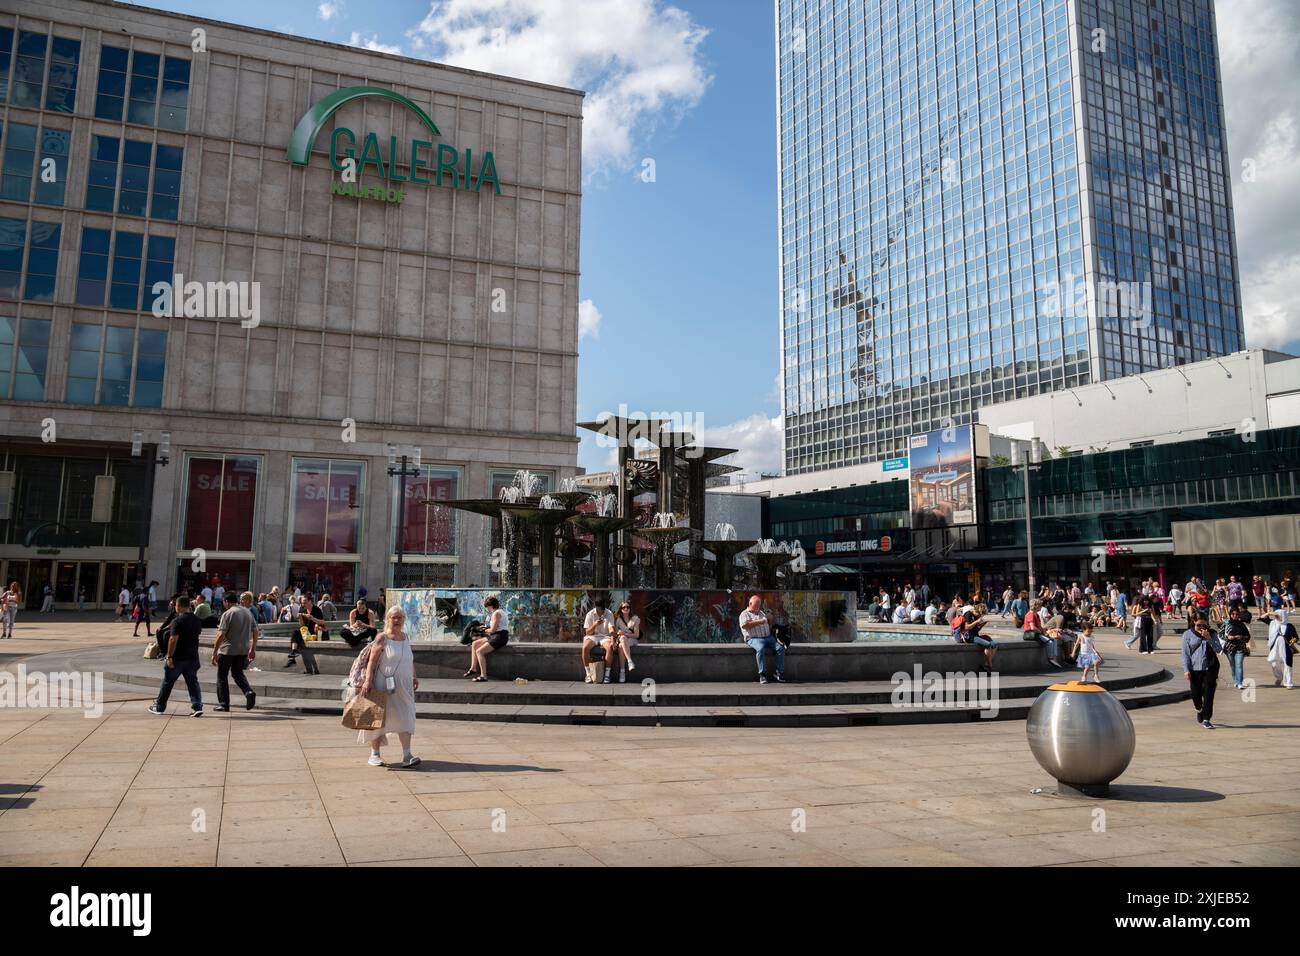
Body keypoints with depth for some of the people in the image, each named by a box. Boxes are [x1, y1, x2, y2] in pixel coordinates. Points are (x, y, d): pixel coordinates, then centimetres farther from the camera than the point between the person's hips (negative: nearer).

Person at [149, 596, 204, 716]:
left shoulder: (177, 621, -15)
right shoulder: (196, 620, 6)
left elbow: (173, 639, -21)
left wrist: (169, 657, -18)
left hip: (177, 658, -5)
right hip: (192, 657, 5)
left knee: (167, 683, 11)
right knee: (193, 682, 6)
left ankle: (159, 707, 24)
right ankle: (197, 707, -6)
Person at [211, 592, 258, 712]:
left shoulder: (228, 614, -13)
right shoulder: (248, 612, 7)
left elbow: (221, 635, -18)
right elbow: (255, 632, 10)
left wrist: (214, 652, -13)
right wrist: (253, 649, 16)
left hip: (227, 650, -6)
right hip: (243, 650, 6)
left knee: (222, 676, 8)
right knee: (238, 673, 19)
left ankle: (224, 704, 11)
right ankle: (249, 692, -4)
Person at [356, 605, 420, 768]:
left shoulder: (406, 637, 10)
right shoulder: (382, 637, -9)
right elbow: (372, 660, -15)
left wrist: (414, 677, 16)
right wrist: (368, 680, -23)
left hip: (403, 686, 5)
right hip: (384, 685, -5)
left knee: (405, 719, -3)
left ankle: (407, 756, -6)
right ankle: (375, 754, 20)